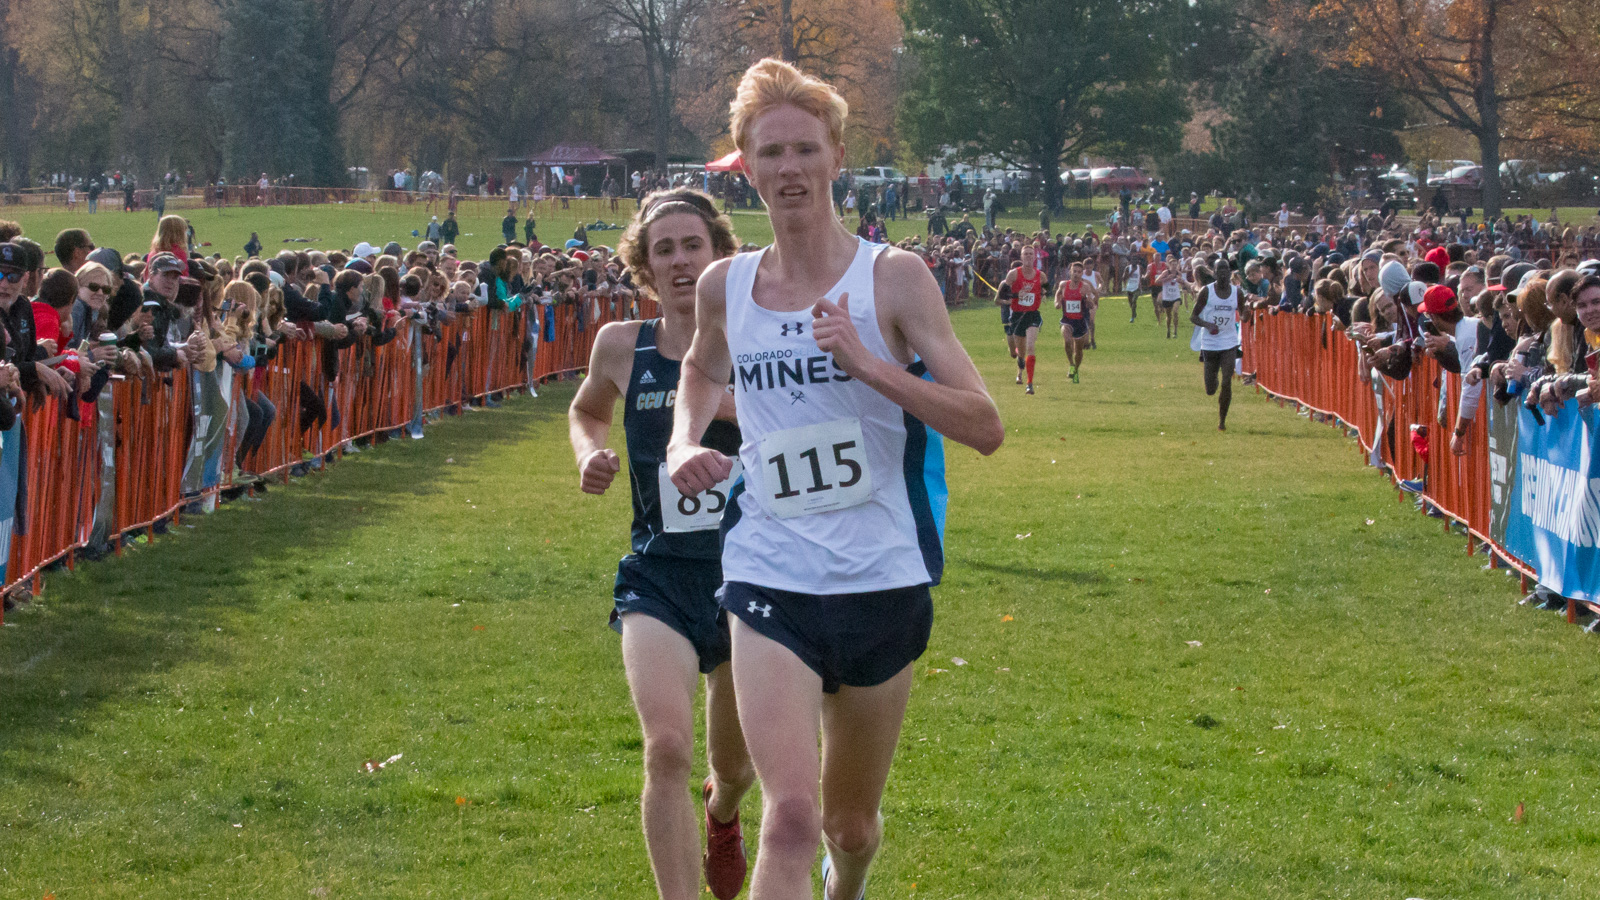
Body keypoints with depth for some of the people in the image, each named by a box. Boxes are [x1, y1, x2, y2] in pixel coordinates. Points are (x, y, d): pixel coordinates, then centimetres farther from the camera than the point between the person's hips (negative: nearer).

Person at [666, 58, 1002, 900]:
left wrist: (869, 365, -25)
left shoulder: (892, 278, -8)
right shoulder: (725, 286, 2)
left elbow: (985, 427, -14)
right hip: (769, 584, 0)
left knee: (851, 822, 18)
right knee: (790, 815, -20)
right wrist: (684, 443, 7)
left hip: (883, 585, 0)